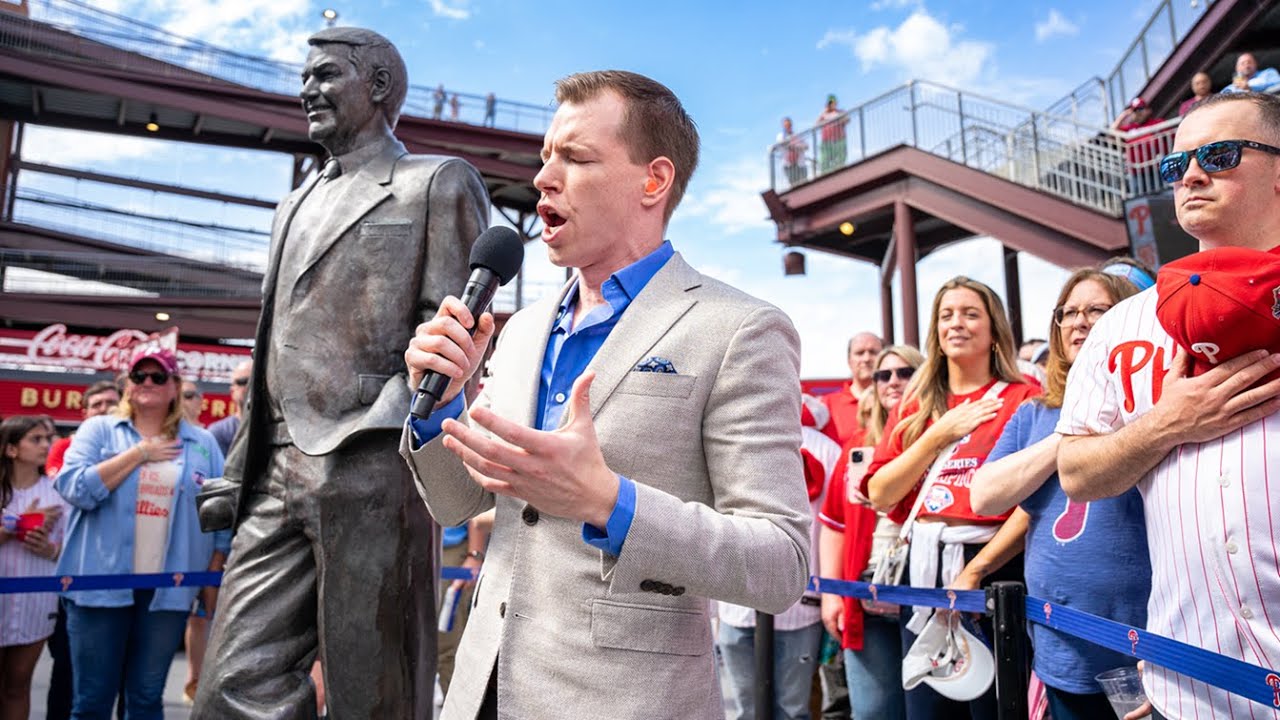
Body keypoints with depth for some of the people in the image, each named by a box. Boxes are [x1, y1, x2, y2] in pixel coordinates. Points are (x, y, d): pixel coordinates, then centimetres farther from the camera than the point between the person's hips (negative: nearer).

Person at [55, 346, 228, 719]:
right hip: (101, 584, -1)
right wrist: (139, 454, -11)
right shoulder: (98, 429, 4)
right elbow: (74, 488, -11)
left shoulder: (202, 443, 7)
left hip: (169, 589, 1)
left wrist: (213, 575, 5)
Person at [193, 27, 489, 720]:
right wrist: (238, 467, 19)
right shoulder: (295, 206, 27)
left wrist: (378, 445, -17)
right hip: (278, 479, 7)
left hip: (371, 475, -7)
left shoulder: (439, 182, 5)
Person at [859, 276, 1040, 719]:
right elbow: (879, 494, 1)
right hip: (924, 568, 4)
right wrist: (940, 433, -6)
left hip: (995, 568, -4)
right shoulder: (915, 407, 11)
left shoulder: (1024, 398, -2)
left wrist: (974, 572, -15)